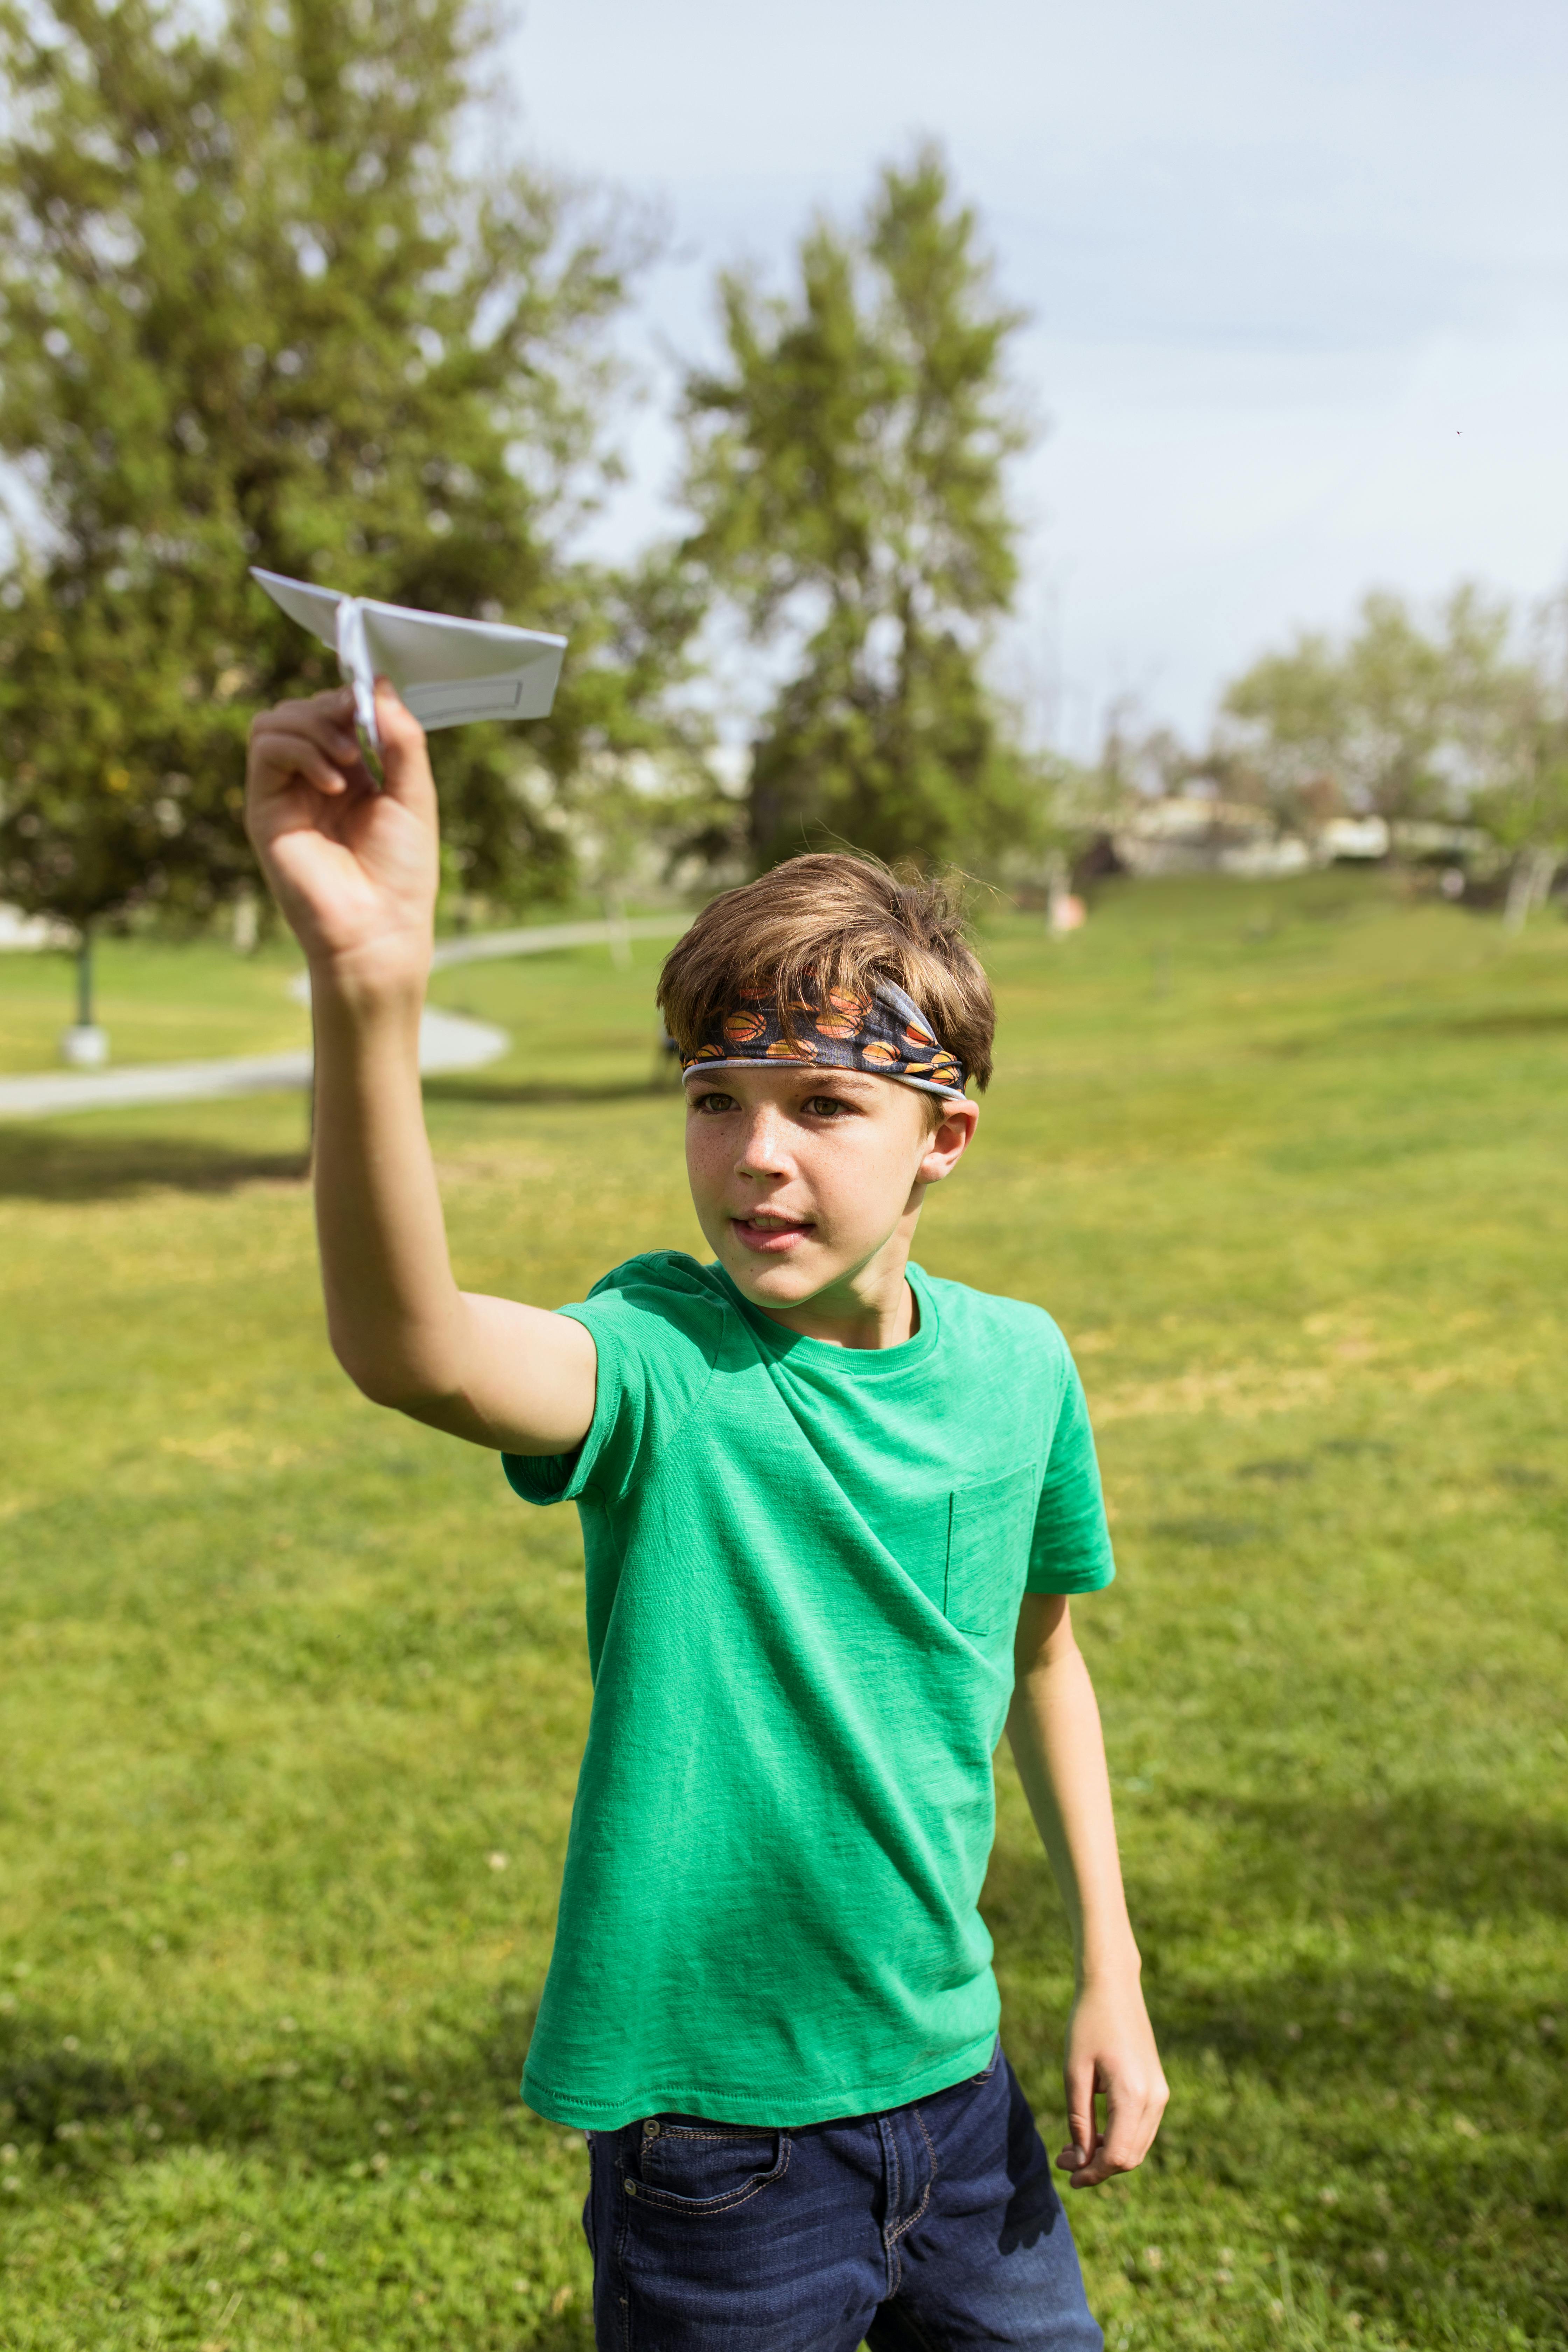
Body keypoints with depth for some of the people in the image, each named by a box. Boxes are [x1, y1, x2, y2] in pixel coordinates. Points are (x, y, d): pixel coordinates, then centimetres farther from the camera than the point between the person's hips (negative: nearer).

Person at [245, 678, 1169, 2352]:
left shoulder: (1016, 1365, -6)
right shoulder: (663, 1360, -20)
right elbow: (409, 1350, -43)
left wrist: (1110, 1975, 12)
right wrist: (368, 990, -58)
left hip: (954, 2084, 4)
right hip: (712, 2132, -4)